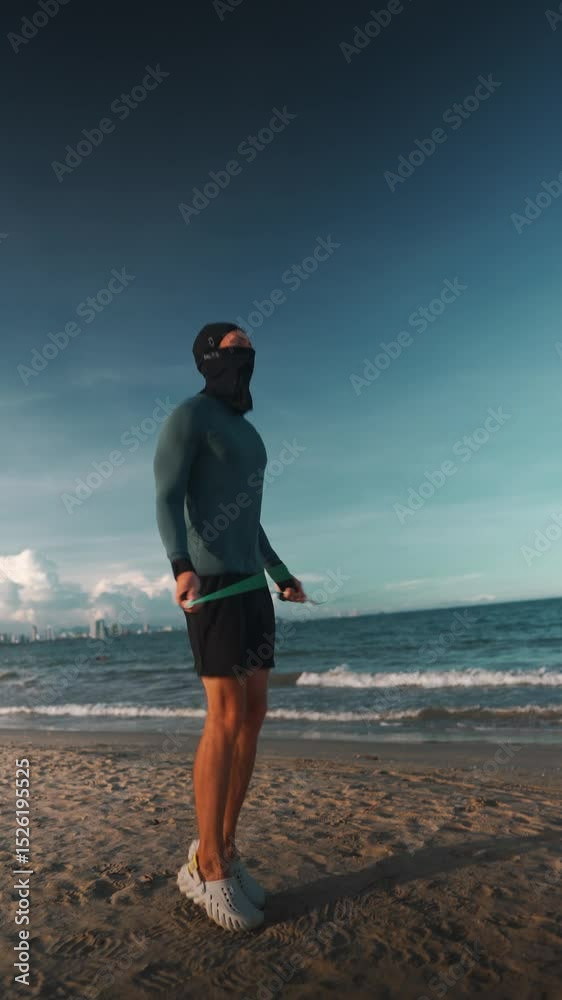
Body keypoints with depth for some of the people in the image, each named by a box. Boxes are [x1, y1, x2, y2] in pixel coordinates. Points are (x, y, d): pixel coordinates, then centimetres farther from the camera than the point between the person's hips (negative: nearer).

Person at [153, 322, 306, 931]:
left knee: (253, 716, 5)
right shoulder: (187, 416, -3)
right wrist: (181, 566, -32)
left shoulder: (245, 434, 24)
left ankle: (223, 849, 17)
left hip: (250, 585, 9)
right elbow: (167, 501, -14)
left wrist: (281, 575, 31)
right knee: (228, 719, -11)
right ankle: (208, 867, 4)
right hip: (210, 582, -9)